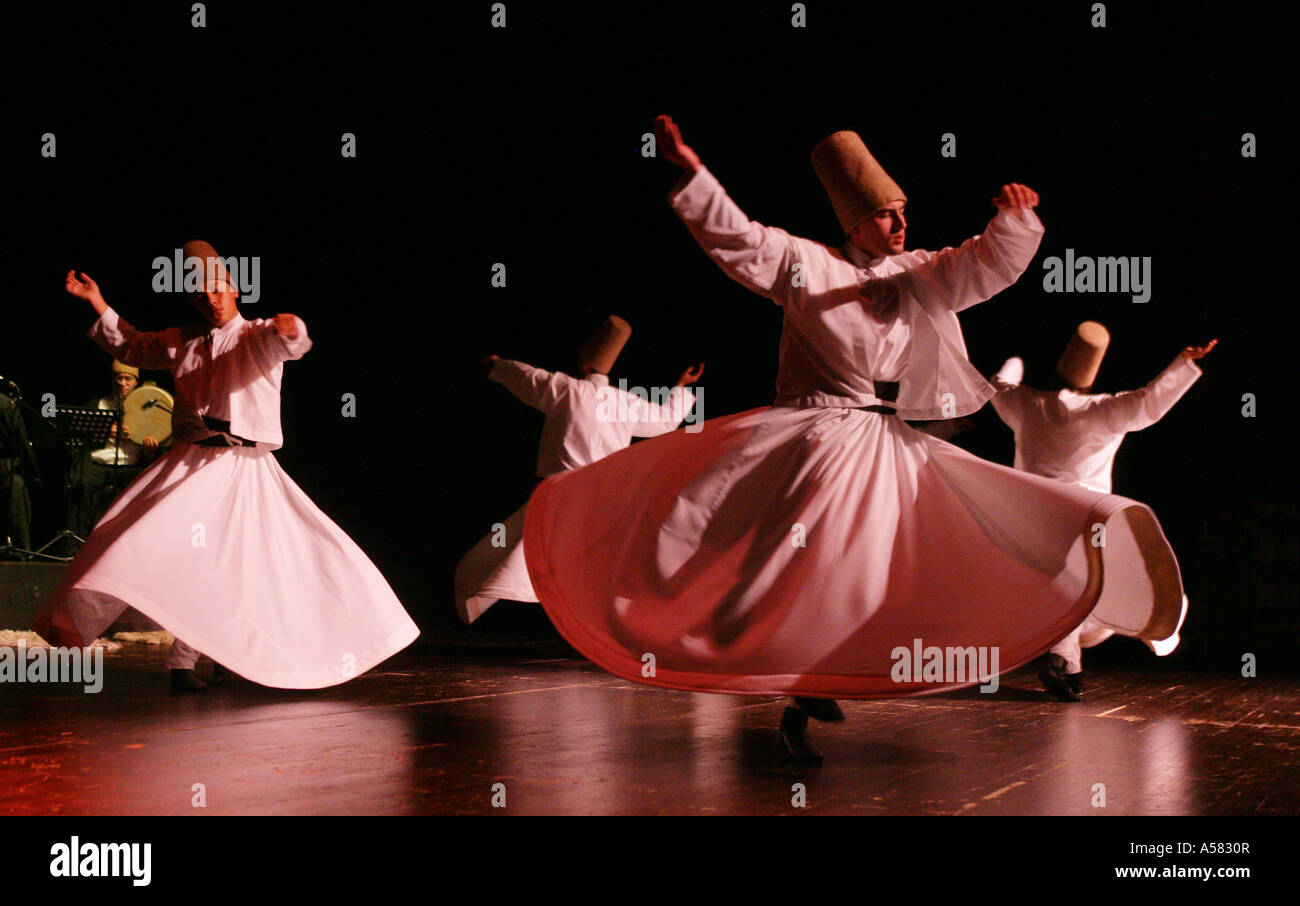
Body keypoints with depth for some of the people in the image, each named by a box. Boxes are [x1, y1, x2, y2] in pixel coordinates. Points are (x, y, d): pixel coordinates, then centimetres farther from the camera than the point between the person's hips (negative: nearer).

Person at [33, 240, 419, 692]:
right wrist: (96, 301, 26)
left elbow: (289, 343, -22)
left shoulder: (258, 336, 3)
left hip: (245, 466, -2)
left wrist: (289, 329, -47)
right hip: (192, 464, 2)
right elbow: (130, 346, 33)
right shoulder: (184, 342, 16)